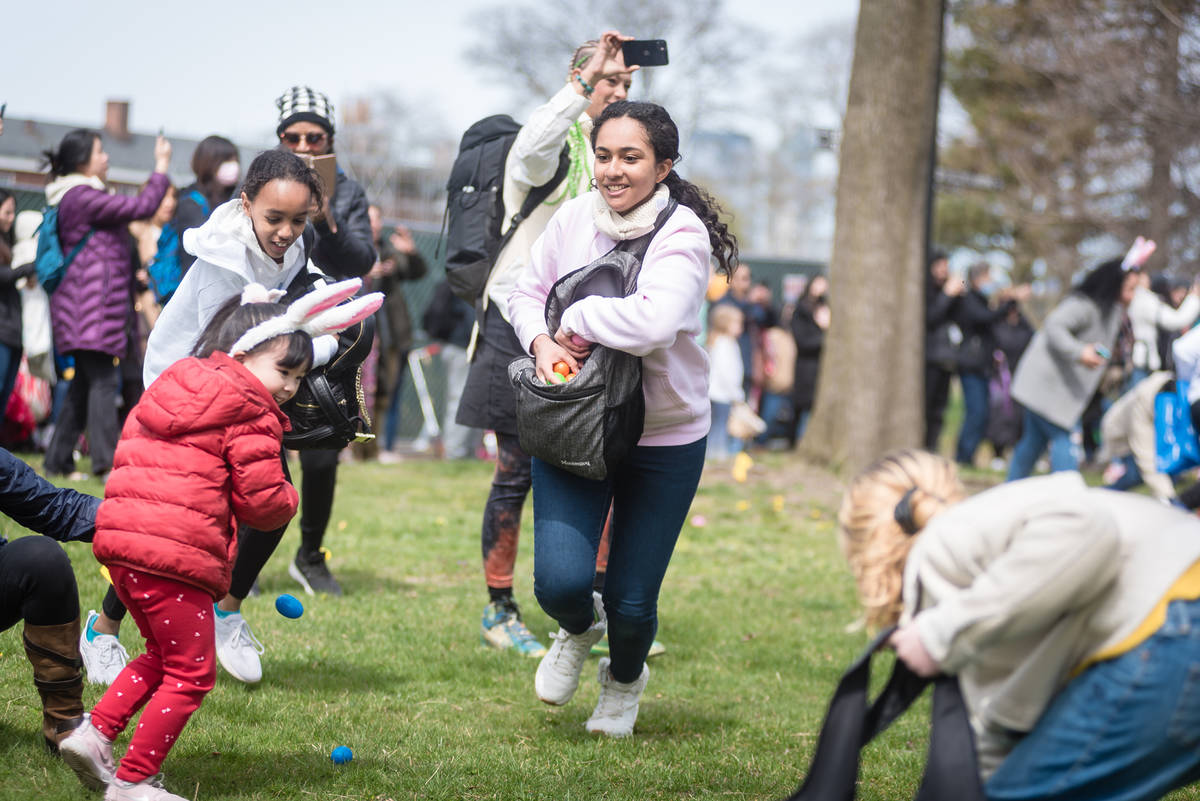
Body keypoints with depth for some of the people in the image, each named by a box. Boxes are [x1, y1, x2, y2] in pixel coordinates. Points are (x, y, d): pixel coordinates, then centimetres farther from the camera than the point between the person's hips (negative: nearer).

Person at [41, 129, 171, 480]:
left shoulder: (81, 196, 21)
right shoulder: (82, 197, -13)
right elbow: (141, 207, -16)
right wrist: (161, 167, -7)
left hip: (90, 304, 10)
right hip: (91, 305, -10)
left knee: (85, 383, 11)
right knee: (102, 381, -13)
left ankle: (58, 460, 13)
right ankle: (105, 461, -16)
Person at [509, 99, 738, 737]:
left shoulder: (683, 235, -17)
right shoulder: (574, 218, -4)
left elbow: (656, 320, -35)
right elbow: (528, 292, 11)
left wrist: (578, 320, -22)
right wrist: (542, 341, -9)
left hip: (666, 439, -2)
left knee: (632, 603, 3)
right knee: (559, 580, -14)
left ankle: (625, 677, 40)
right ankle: (578, 629, 26)